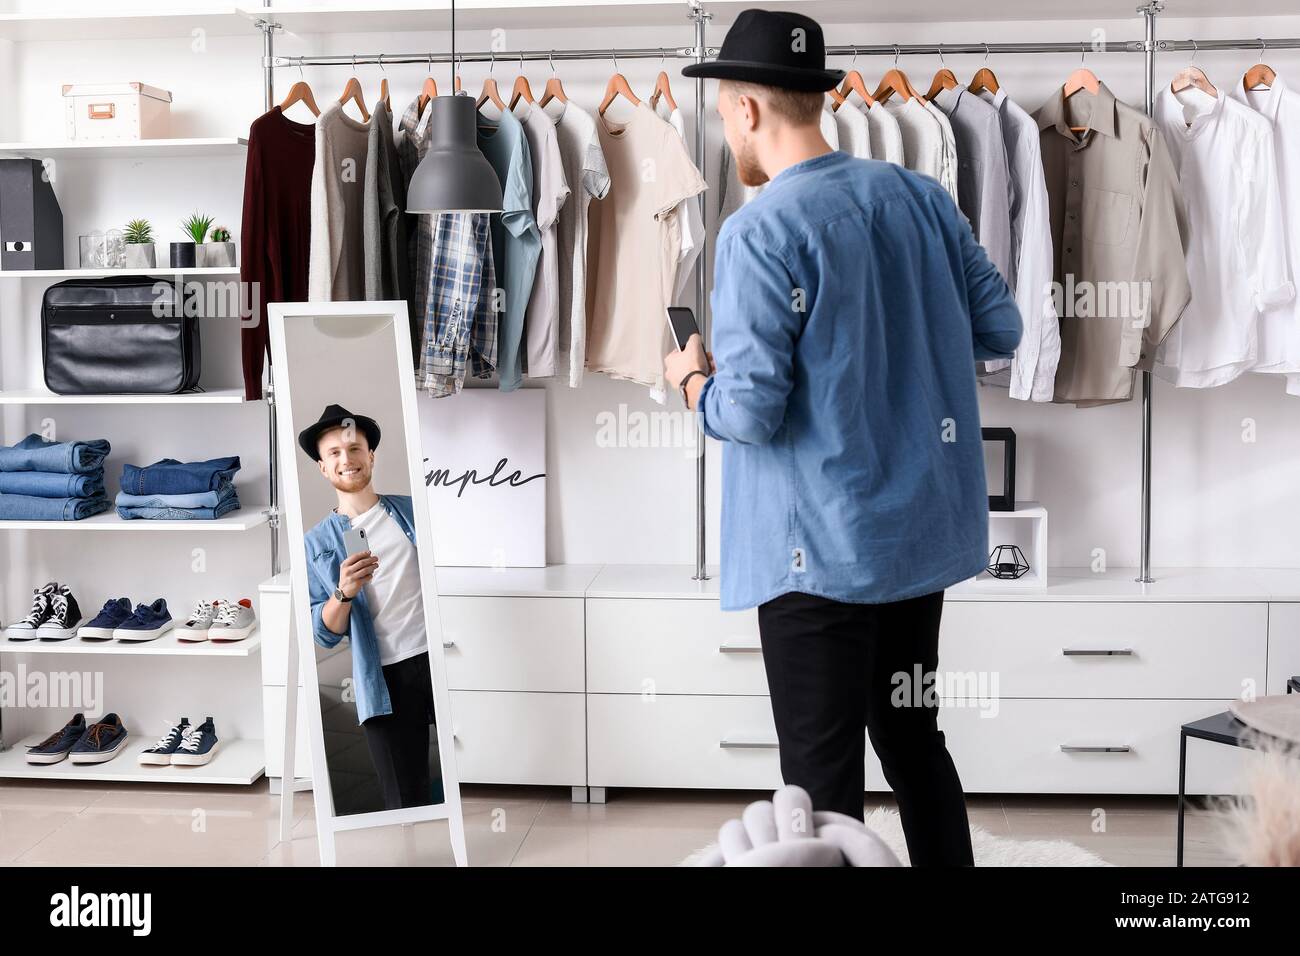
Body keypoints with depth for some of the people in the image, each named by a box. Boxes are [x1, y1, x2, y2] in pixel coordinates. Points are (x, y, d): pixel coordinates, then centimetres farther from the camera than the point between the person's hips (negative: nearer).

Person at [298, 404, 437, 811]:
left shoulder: (412, 510, 11)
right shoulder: (318, 543, 8)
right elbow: (325, 633, 3)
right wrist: (344, 593, -16)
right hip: (386, 677, -1)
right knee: (406, 802, -2)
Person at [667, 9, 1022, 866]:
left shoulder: (760, 231, -17)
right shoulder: (921, 198, 2)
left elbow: (750, 414, -20)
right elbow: (1001, 329, 9)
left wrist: (694, 381, 1)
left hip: (821, 547, -7)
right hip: (925, 529, 7)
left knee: (823, 778, 6)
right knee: (912, 738, 22)